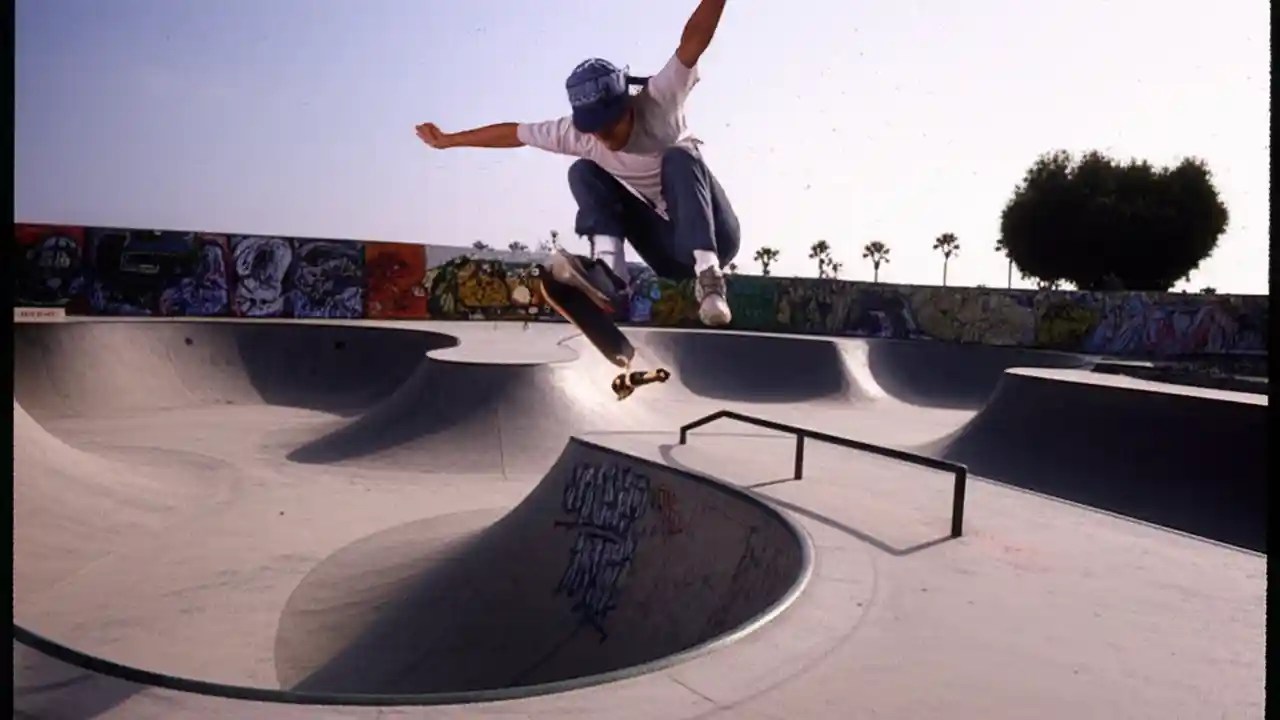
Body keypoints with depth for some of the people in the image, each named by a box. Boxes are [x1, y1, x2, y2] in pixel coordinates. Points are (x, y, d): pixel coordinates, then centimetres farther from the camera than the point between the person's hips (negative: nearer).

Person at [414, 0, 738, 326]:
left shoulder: (658, 103, -20)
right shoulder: (575, 133, -9)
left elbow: (693, 42, -32)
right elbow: (514, 133, 1)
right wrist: (447, 140, 11)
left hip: (713, 240, -4)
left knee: (679, 158, -30)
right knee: (582, 172, -9)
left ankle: (708, 276, -39)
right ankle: (607, 270, -28)